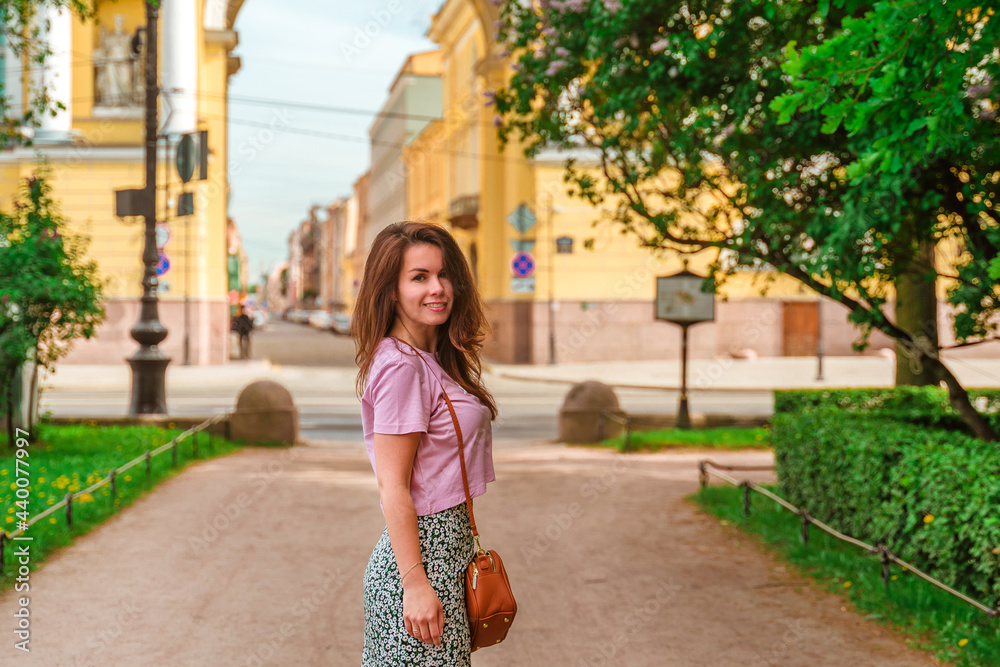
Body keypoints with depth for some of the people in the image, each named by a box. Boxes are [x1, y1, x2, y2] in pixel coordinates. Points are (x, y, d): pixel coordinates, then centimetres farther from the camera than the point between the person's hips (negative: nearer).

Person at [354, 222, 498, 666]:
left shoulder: (436, 361, 11)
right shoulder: (400, 367, -17)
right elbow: (393, 488, -19)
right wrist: (416, 586, -21)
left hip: (446, 542, 9)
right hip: (423, 553, -9)